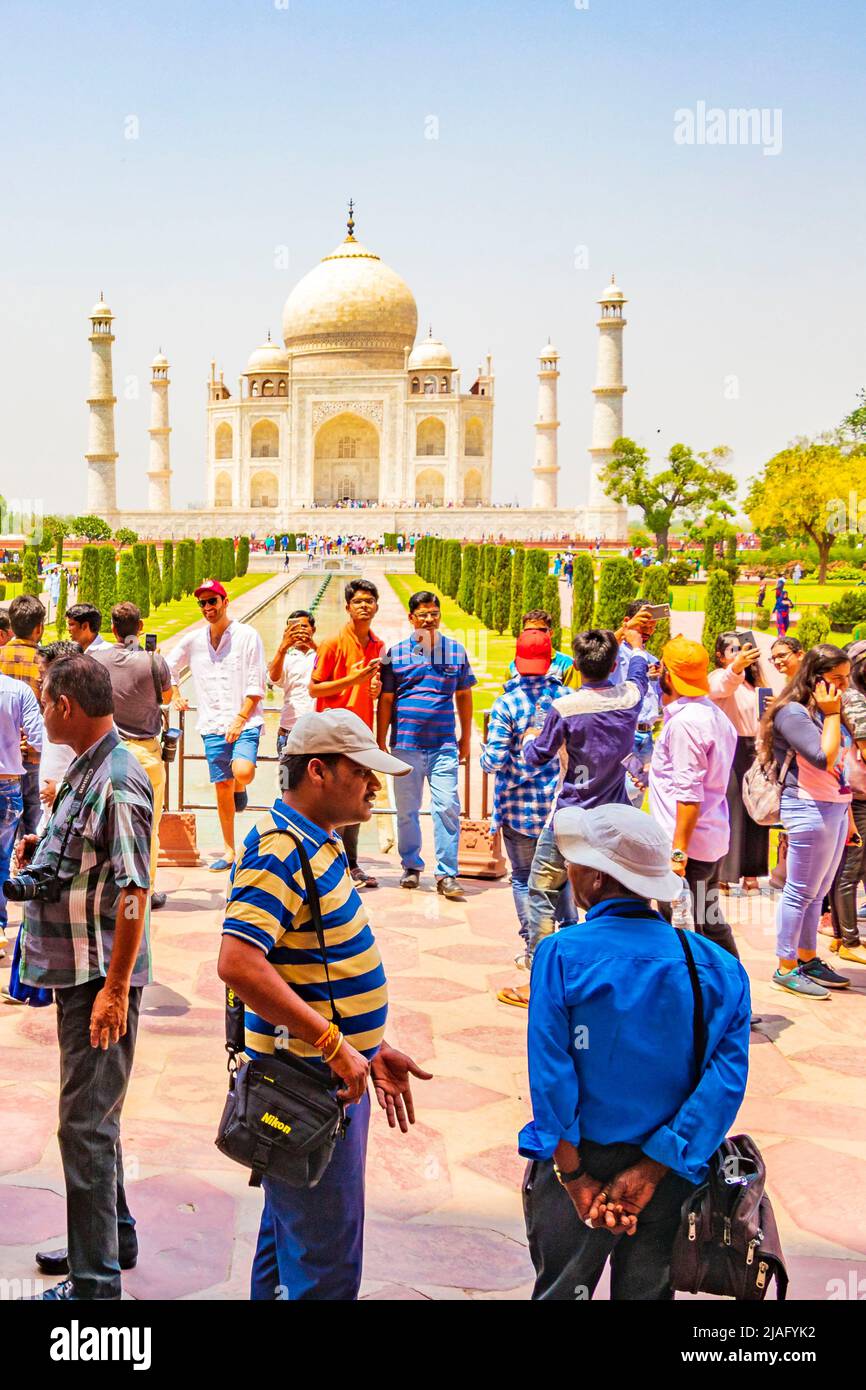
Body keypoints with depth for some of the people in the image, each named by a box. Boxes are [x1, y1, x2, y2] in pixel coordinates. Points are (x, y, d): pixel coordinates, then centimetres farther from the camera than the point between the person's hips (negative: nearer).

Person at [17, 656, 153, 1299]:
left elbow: (135, 890, -23)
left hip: (103, 975, -10)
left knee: (87, 1124, -3)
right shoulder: (86, 769, 10)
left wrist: (114, 989, -23)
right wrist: (40, 851, 5)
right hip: (78, 967, 10)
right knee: (93, 1115, 20)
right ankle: (111, 1237, 36)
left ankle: (94, 1280, 7)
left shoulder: (119, 781, -20)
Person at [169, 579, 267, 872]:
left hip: (245, 721, -3)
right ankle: (228, 850, 16)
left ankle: (240, 790, 11)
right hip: (213, 726, 3)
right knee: (222, 787, 4)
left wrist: (240, 719, -13)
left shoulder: (247, 635, -3)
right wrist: (176, 696, 13)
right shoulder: (192, 639, 8)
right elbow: (168, 670, 26)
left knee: (243, 772, -27)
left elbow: (256, 686, -6)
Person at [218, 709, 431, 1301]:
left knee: (291, 1234, 23)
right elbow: (239, 964, -31)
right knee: (325, 1262, -2)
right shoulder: (279, 851, -20)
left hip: (336, 1074, 10)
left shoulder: (318, 843, 11)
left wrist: (373, 1050, 16)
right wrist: (334, 1045, -27)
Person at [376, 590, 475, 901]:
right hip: (405, 744, 0)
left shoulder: (456, 651, 8)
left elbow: (464, 697, 14)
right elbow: (385, 700, 6)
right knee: (406, 810, 9)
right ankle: (411, 866, 24)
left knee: (447, 808, -8)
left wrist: (466, 738, 13)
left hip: (444, 746, 0)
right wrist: (381, 742, 4)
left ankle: (447, 875, -2)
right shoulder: (396, 653, 4)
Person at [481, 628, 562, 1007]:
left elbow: (495, 760, -16)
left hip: (521, 808, -3)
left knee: (524, 880, 9)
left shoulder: (507, 703, -12)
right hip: (563, 806, 3)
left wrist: (485, 753, 6)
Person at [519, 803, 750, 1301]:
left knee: (562, 1289, 16)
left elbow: (551, 1073, -17)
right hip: (669, 1170, 3)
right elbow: (727, 1074, -13)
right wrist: (652, 1169, -13)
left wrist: (575, 1178, -9)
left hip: (579, 1160, -2)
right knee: (649, 1290, 20)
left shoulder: (560, 954, -16)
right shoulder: (716, 966, -8)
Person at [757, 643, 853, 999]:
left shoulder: (826, 712, 16)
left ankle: (808, 959, 24)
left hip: (836, 808, 9)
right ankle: (786, 970, 5)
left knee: (817, 893, 14)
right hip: (809, 809, -9)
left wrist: (848, 815, 17)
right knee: (800, 893, -3)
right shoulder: (793, 712, -13)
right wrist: (832, 715, -14)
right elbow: (823, 758, -23)